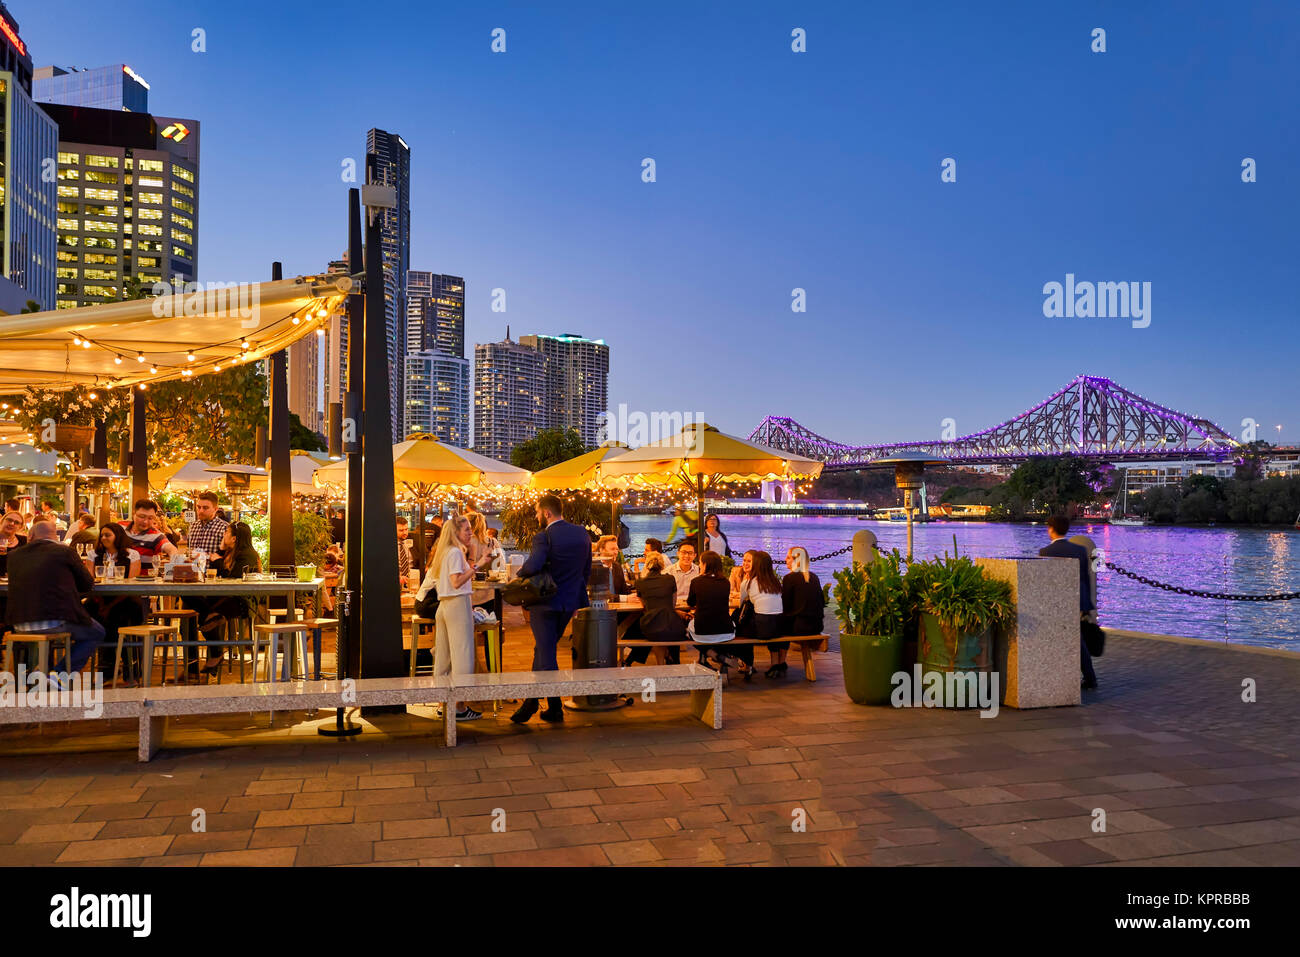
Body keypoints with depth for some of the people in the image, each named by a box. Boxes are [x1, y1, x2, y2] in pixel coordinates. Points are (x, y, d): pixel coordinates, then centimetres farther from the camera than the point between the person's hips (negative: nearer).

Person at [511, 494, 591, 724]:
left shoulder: (544, 537, -17)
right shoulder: (582, 533, 4)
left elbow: (533, 565, -32)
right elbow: (587, 570, 10)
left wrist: (521, 572, -11)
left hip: (545, 602, -6)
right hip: (570, 602, 6)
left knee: (546, 654, 2)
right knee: (543, 649, 18)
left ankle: (555, 709, 4)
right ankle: (532, 700, 22)